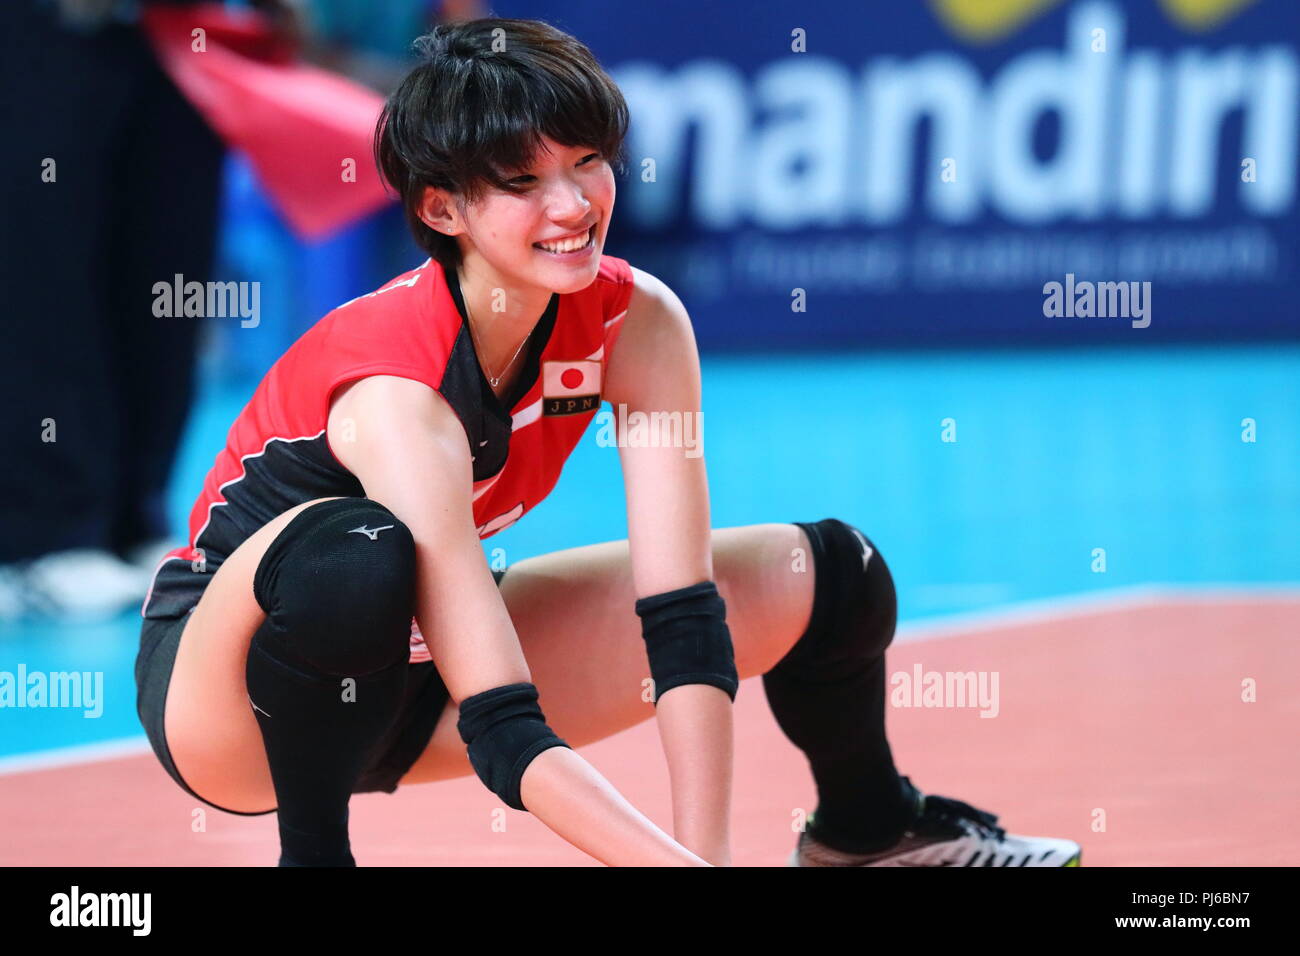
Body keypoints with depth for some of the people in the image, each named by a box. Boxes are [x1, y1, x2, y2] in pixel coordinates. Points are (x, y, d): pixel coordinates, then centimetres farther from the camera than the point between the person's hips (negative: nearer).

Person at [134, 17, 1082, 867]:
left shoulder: (637, 322, -16)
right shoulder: (392, 393, -34)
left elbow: (681, 610, -20)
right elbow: (503, 734, -39)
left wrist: (707, 849, -30)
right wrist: (687, 868, -47)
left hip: (411, 668, 6)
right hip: (228, 681, -6)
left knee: (831, 575, -2)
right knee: (358, 555, -42)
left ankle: (863, 830, 28)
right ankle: (311, 854, -19)